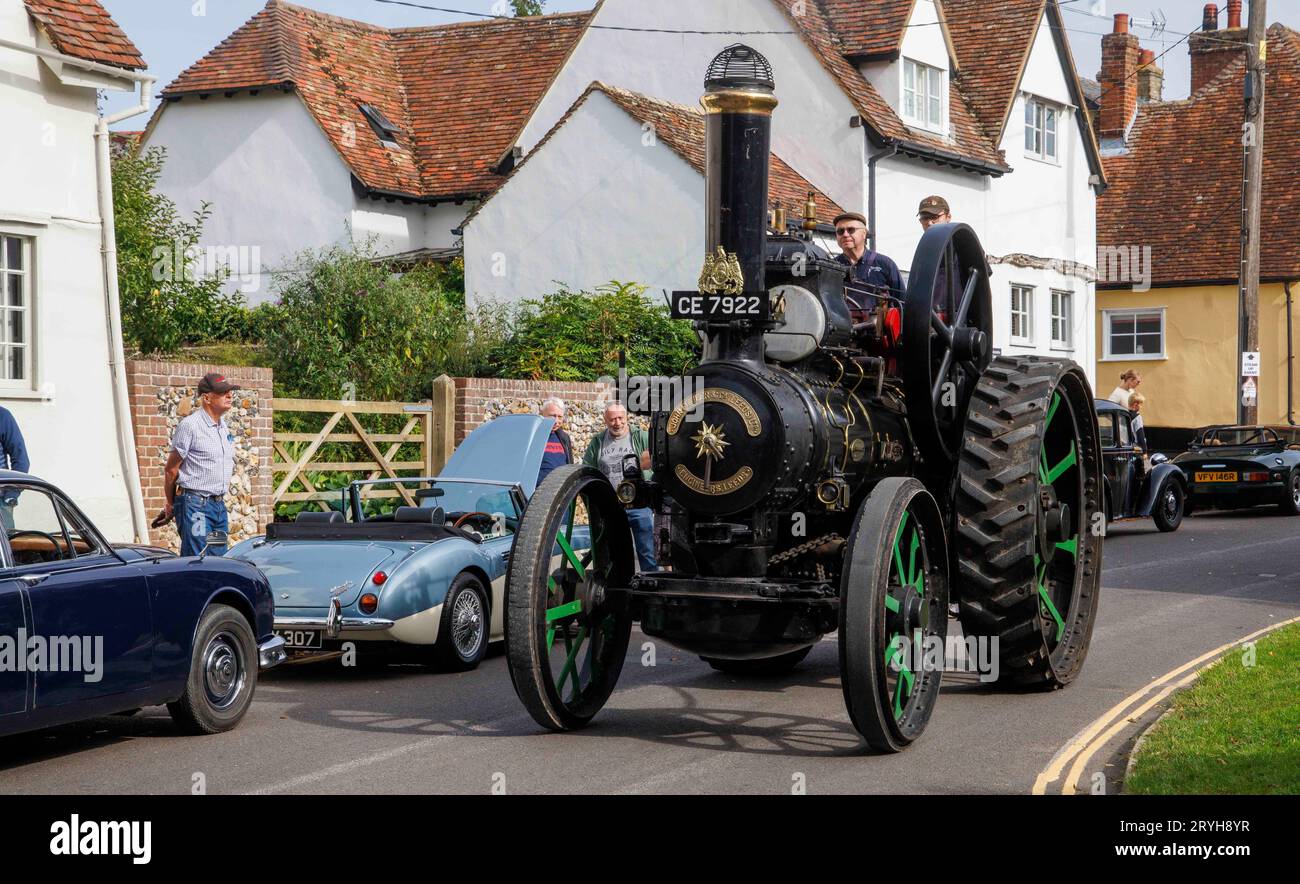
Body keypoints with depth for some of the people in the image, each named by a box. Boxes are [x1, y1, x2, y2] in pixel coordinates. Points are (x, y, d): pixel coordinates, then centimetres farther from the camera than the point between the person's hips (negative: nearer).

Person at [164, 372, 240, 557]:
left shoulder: (224, 427, 14)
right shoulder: (189, 426, -10)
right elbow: (170, 470, -6)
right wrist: (170, 504, 2)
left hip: (219, 505, 8)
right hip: (195, 505, -8)